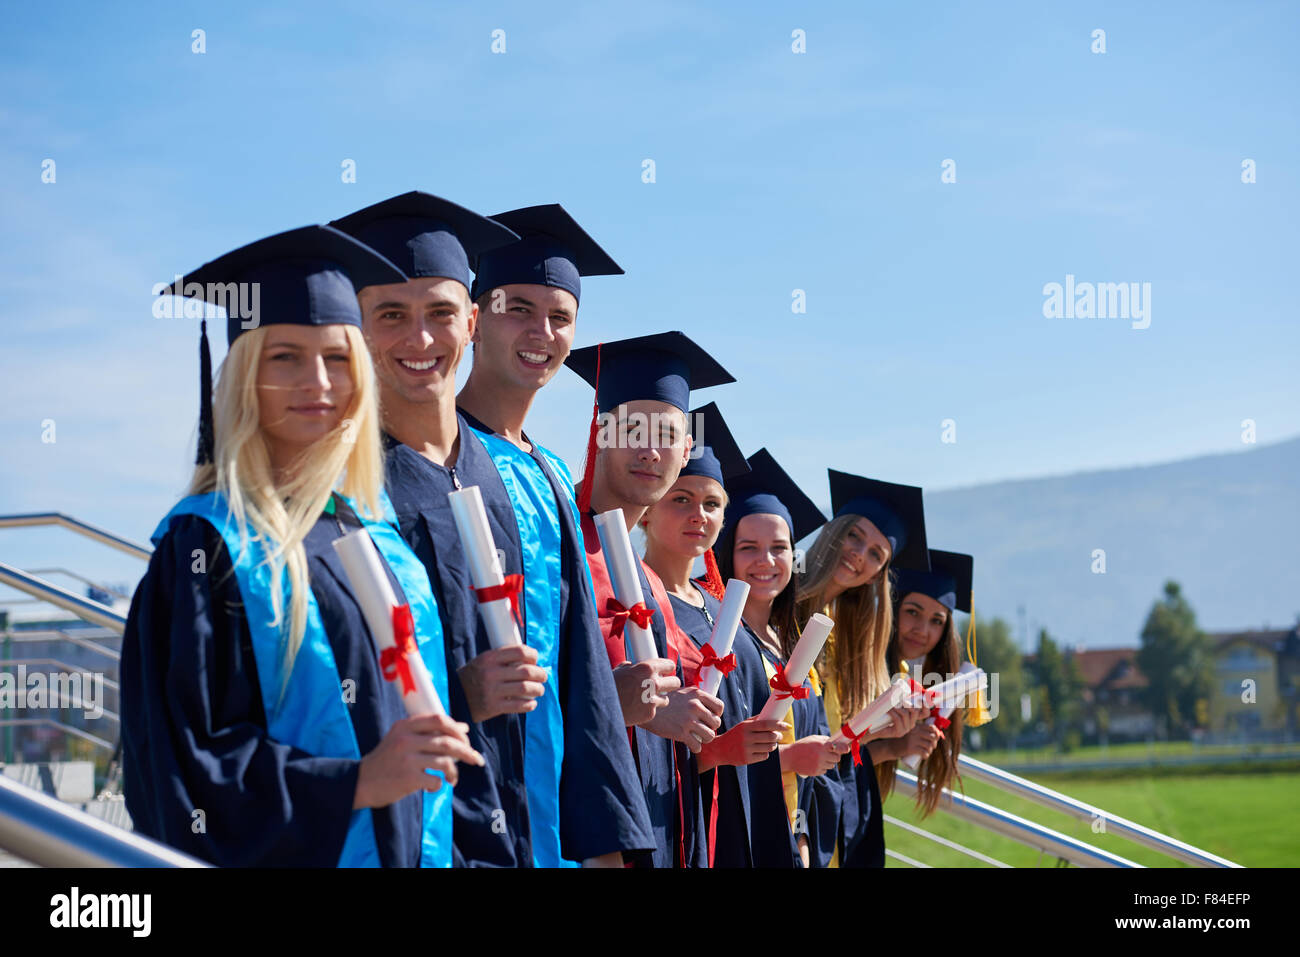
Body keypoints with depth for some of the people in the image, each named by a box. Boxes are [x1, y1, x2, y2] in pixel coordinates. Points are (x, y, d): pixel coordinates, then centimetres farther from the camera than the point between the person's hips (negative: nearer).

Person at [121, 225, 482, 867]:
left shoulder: (380, 539, 9)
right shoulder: (208, 545, -10)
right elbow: (178, 762, -15)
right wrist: (356, 782, -23)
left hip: (398, 855, 6)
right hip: (284, 854, -6)